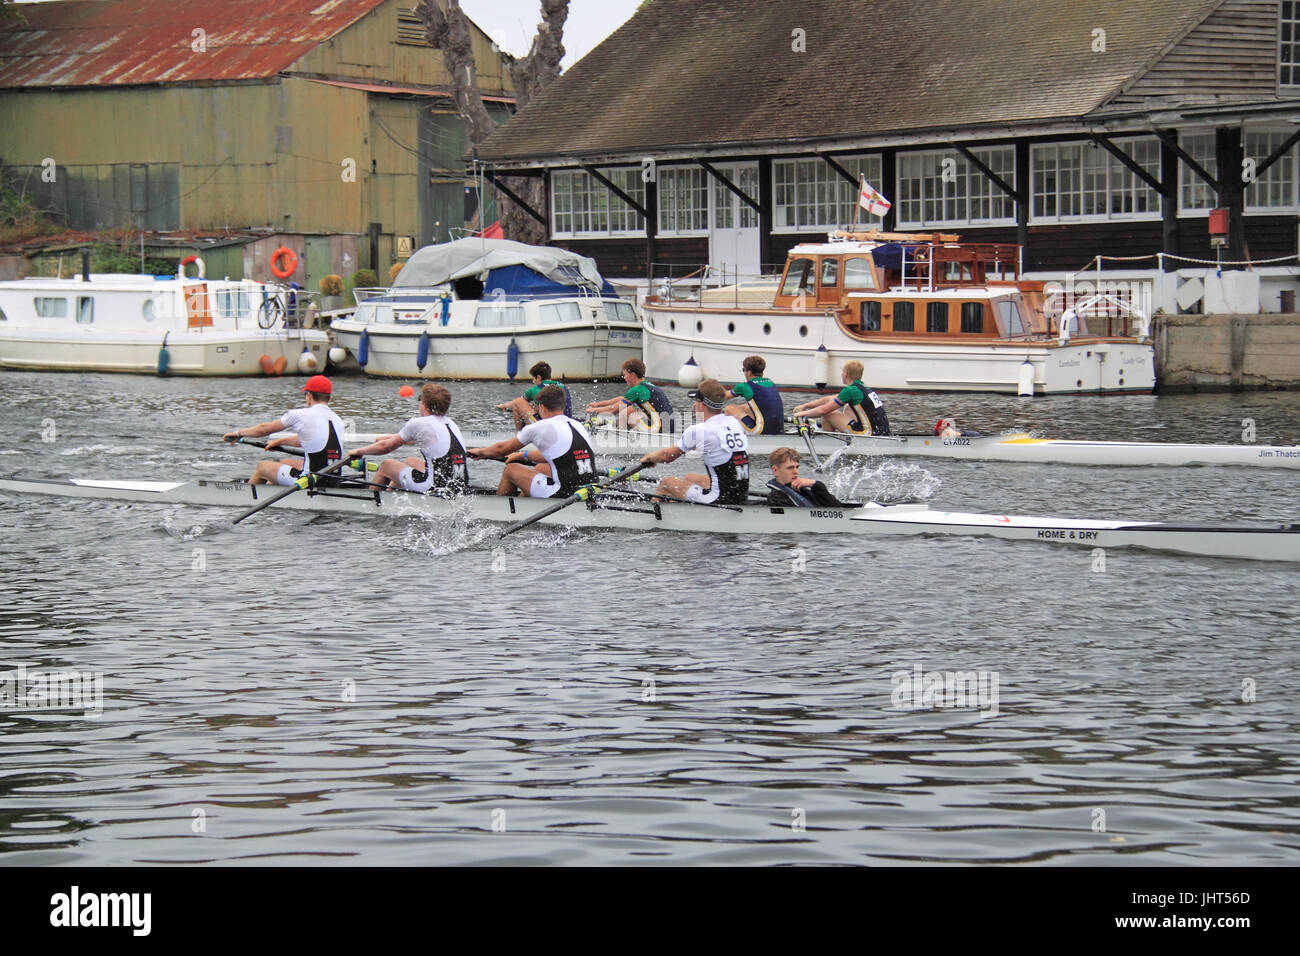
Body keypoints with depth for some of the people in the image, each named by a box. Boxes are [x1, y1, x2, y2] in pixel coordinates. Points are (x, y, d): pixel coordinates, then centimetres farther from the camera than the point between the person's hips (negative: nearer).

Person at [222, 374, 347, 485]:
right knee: (284, 462, 32)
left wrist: (238, 433, 22)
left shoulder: (299, 415, -10)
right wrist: (280, 441, 41)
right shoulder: (338, 420, 9)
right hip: (334, 479, 7)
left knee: (261, 467, 19)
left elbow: (265, 429, 4)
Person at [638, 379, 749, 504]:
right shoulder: (735, 423, 6)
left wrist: (648, 458, 21)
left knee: (665, 483, 13)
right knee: (689, 478, 33)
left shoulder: (698, 431, -14)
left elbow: (668, 456, 1)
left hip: (720, 498, -7)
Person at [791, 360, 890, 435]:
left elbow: (824, 410, -9)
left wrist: (802, 414, 6)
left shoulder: (850, 390, -11)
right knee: (848, 408, 30)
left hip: (871, 434, -9)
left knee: (828, 414, -3)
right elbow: (829, 399, 22)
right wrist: (804, 406, 24)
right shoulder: (862, 388, 16)